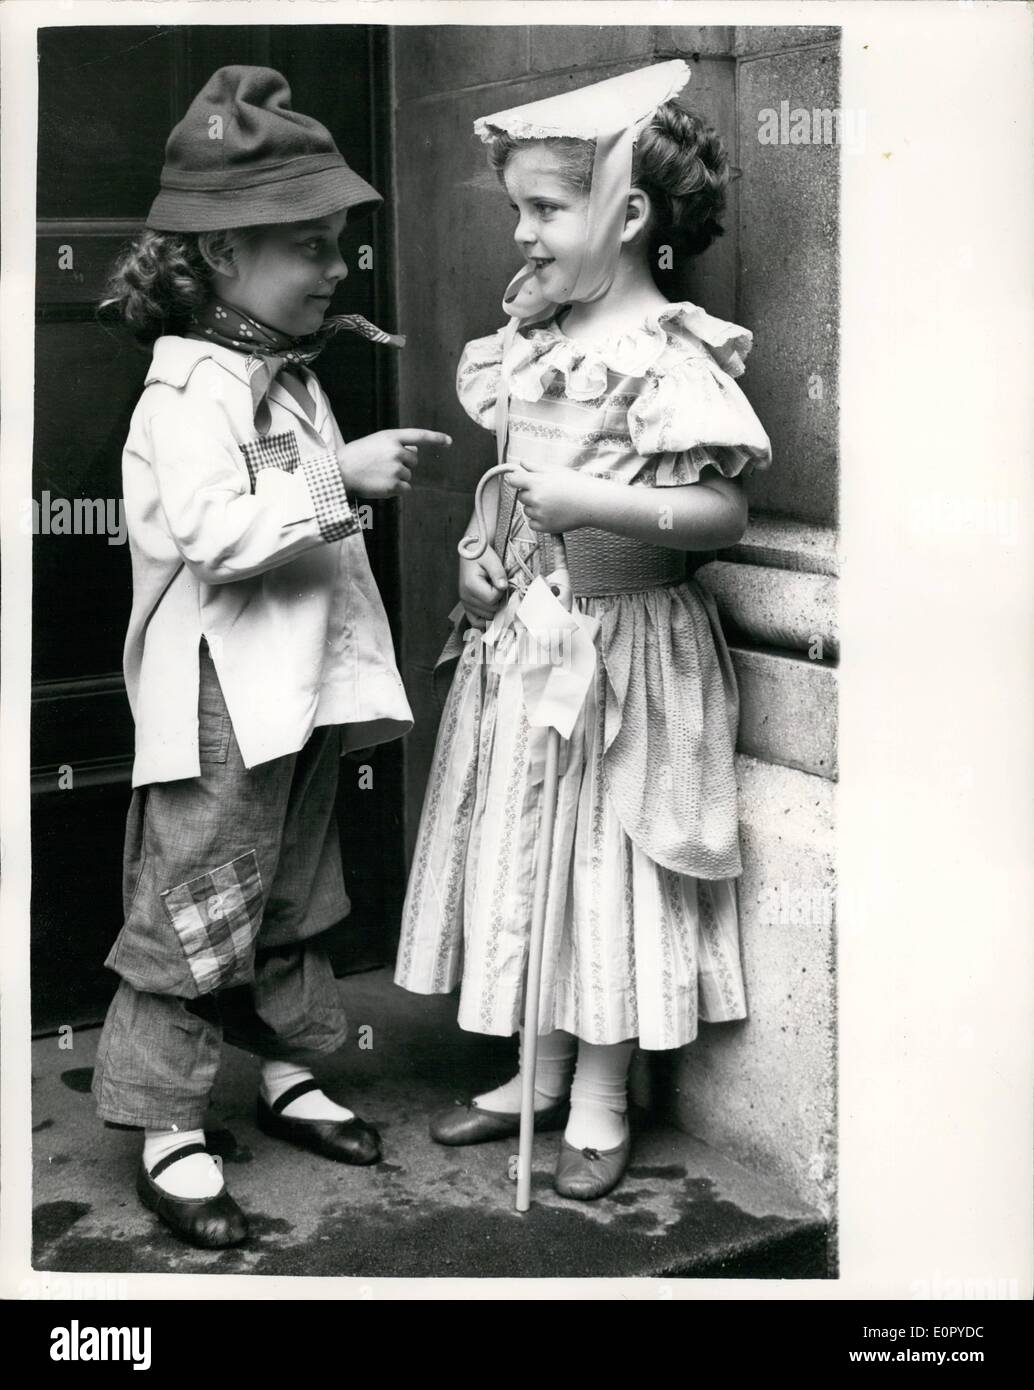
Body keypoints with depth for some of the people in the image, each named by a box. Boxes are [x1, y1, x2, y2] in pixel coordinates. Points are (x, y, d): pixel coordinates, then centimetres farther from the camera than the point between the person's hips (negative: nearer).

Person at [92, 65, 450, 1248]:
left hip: (303, 686, 9)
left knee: (293, 896, 20)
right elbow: (220, 535, -29)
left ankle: (290, 1076, 36)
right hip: (221, 699, -9)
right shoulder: (190, 392, -17)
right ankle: (168, 1131, 15)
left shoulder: (290, 377, 12)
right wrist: (344, 477, -26)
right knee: (196, 910, 1)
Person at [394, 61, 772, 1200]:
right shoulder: (532, 339, 8)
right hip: (521, 632, 8)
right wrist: (479, 557, 5)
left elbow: (723, 512, -22)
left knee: (603, 862, 4)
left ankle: (601, 1106, 22)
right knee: (523, 855, 14)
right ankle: (540, 1077, 31)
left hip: (620, 642, -8)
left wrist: (593, 502, -31)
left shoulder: (668, 354, -16)